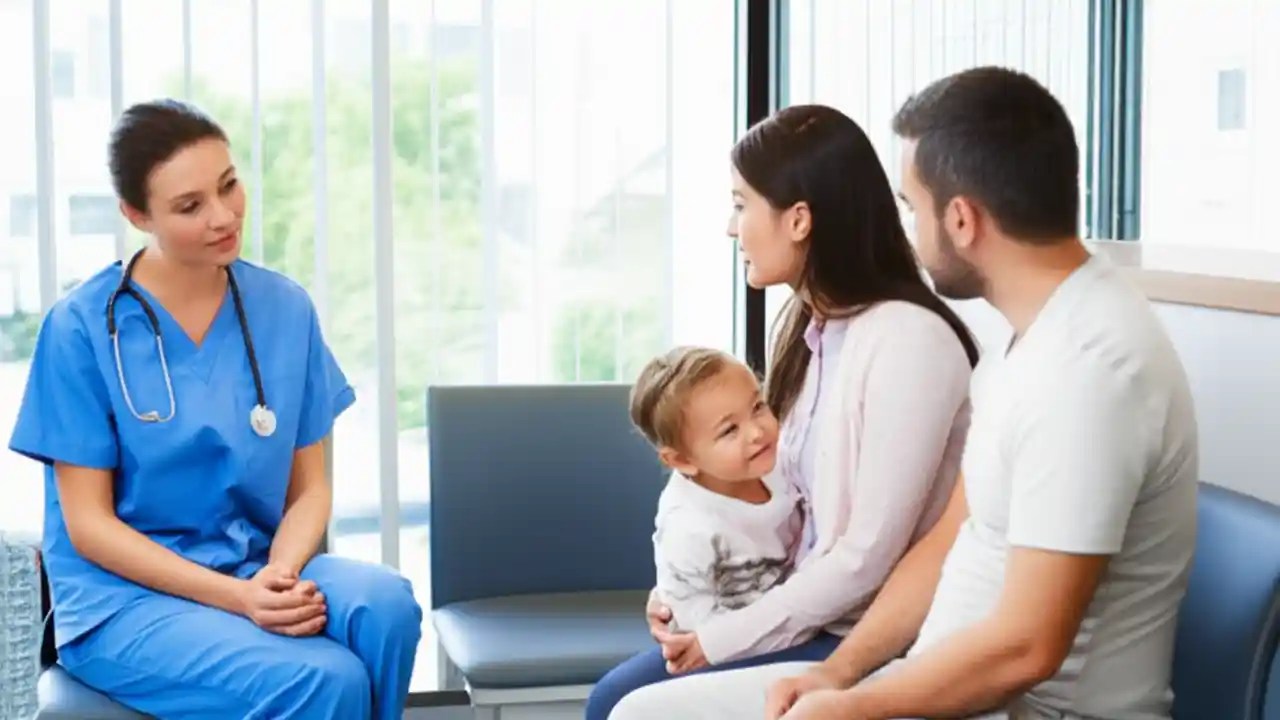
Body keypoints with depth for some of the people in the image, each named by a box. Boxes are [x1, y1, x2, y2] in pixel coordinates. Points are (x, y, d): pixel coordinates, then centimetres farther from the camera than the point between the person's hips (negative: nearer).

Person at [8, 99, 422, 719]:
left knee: (385, 603, -29)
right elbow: (88, 523, -8)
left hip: (258, 570, 4)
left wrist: (280, 575, -17)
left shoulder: (286, 309, 2)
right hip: (125, 598, -4)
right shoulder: (82, 327, -9)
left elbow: (310, 488, 5)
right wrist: (236, 597, -19)